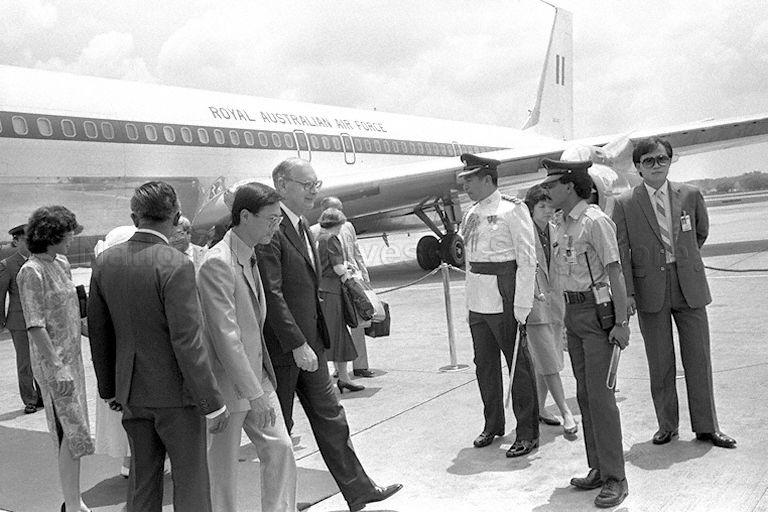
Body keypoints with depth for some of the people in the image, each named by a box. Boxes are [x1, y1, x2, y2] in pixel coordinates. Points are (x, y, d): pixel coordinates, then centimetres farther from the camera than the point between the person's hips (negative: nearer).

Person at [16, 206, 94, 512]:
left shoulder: (62, 263, 10)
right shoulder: (31, 272, -15)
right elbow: (35, 326, -20)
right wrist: (56, 368, -22)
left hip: (73, 359, 8)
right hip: (53, 364, -8)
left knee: (72, 433, 14)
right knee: (72, 432, -6)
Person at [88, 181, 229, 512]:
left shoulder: (105, 261, 0)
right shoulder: (176, 266, -20)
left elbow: (99, 333, 8)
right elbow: (187, 342, -22)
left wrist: (109, 388, 20)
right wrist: (213, 403, -14)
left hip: (131, 391, 6)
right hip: (175, 392, -6)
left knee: (142, 478, 18)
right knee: (190, 479, 6)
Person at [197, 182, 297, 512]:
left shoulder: (250, 256, 7)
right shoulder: (217, 263, -22)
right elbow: (226, 336, -25)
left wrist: (261, 384, 15)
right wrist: (254, 395, -22)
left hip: (257, 376, 8)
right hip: (228, 384, -8)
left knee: (279, 447, 8)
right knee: (223, 466, 8)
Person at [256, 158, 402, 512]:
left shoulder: (302, 227, 12)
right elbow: (272, 294, -22)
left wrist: (314, 341, 14)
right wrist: (297, 345, -22)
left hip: (309, 344, 9)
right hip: (281, 349, -8)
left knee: (330, 417, 13)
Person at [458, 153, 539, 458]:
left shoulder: (512, 210, -9)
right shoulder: (471, 215, 13)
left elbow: (527, 260, -12)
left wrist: (521, 306, -17)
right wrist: (470, 299, 14)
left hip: (505, 302, -7)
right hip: (477, 303, 7)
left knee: (519, 366, 2)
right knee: (484, 364, 15)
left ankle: (527, 433, 14)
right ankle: (493, 425, 31)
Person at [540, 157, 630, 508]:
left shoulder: (595, 221, -13)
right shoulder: (561, 226, 12)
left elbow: (615, 272, -16)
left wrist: (622, 322, -18)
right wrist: (568, 318, 16)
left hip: (599, 311, -8)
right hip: (573, 311, 9)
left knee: (599, 393, -8)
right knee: (585, 394, 11)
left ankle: (615, 478, 2)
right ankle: (598, 469, 22)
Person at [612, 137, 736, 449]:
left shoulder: (690, 195, 3)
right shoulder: (625, 204, -3)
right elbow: (622, 252, -5)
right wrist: (627, 292, -12)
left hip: (689, 286, 2)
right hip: (650, 291, -1)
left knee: (699, 358, 6)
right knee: (660, 363, 6)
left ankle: (706, 426, 19)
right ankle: (667, 425, 22)